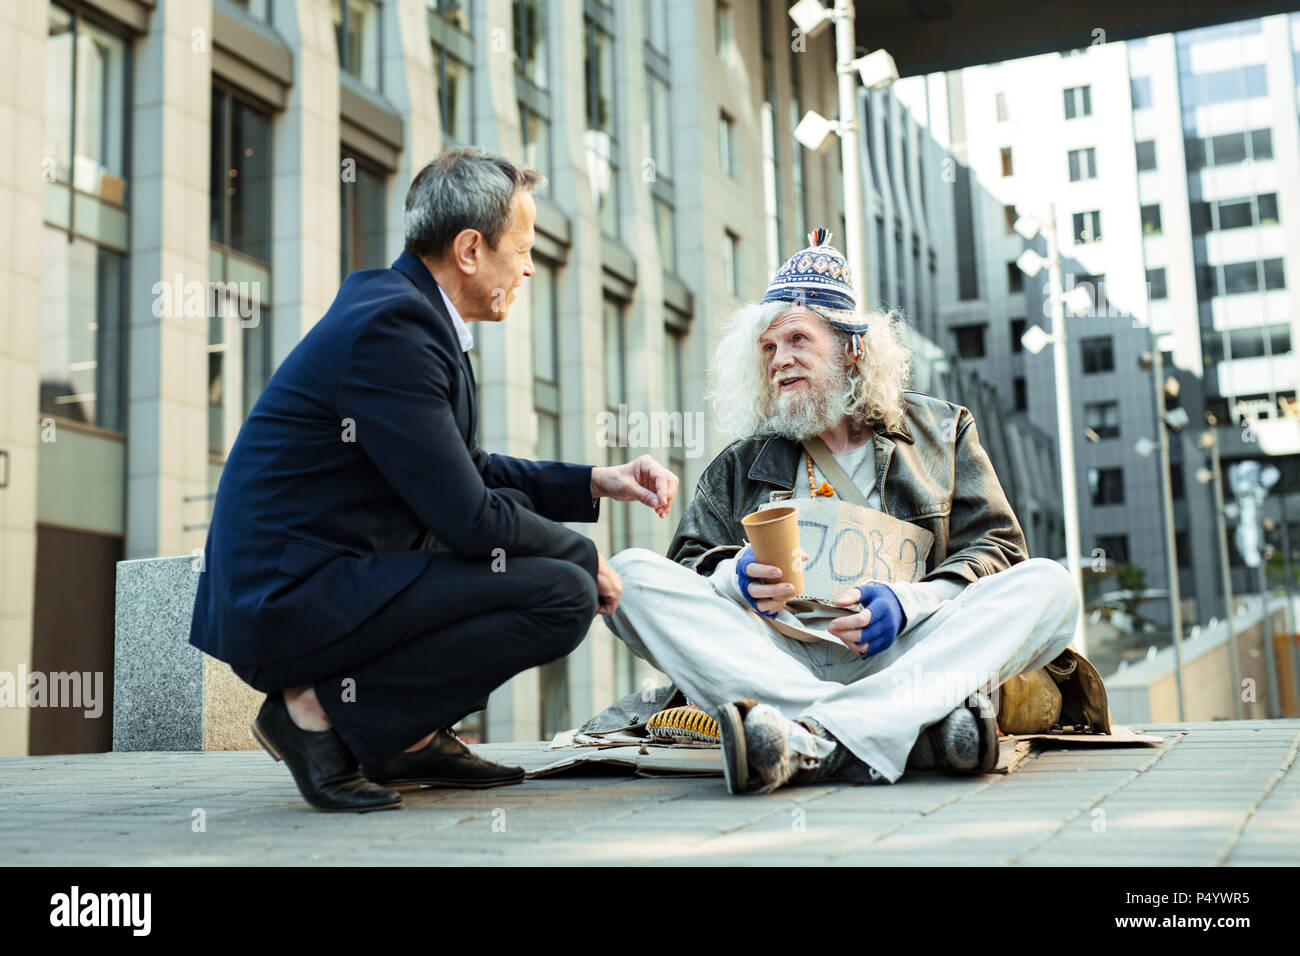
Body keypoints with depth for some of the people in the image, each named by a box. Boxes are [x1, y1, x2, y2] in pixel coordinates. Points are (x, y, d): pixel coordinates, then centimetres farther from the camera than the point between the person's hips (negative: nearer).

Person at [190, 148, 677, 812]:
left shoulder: (406, 309, 13)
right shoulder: (392, 326, -18)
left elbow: (470, 472, 22)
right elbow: (467, 518, -19)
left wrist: (596, 483, 12)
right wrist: (585, 560, -4)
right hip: (290, 602, -10)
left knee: (518, 508, 20)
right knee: (563, 595, -16)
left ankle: (411, 735, 14)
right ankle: (322, 710, -8)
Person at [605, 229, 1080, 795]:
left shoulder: (941, 430, 21)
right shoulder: (740, 466, 25)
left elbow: (996, 548, 10)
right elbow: (690, 565, 17)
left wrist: (907, 604, -10)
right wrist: (736, 578, -9)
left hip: (902, 655, -1)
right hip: (772, 659, 1)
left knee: (1049, 585, -24)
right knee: (629, 572, -21)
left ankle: (815, 742, -44)